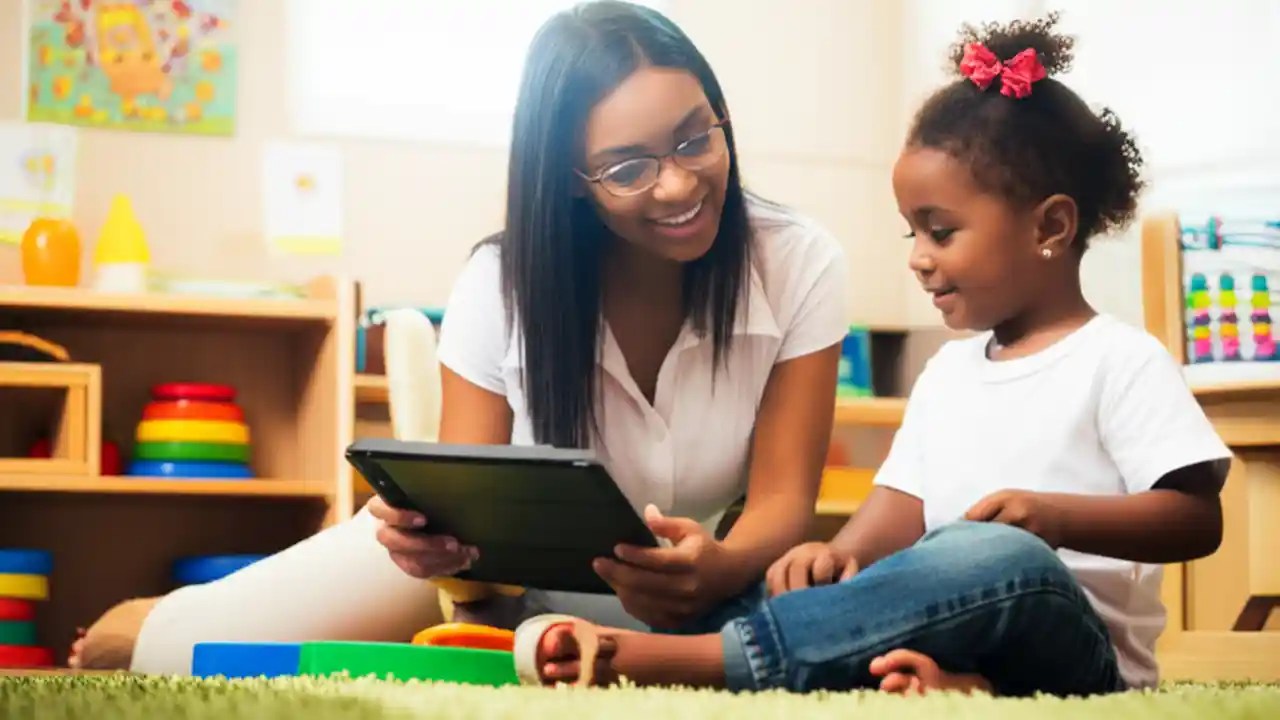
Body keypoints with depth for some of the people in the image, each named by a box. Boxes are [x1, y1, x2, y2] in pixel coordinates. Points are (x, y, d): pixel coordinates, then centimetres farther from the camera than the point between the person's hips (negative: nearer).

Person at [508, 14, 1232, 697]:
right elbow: (902, 504, 12)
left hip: (1073, 653, -6)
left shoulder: (1120, 360, 1)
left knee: (999, 560, -37)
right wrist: (843, 555, -11)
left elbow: (1198, 519, -7)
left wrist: (1056, 516, -22)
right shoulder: (949, 370, 20)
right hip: (947, 627, 7)